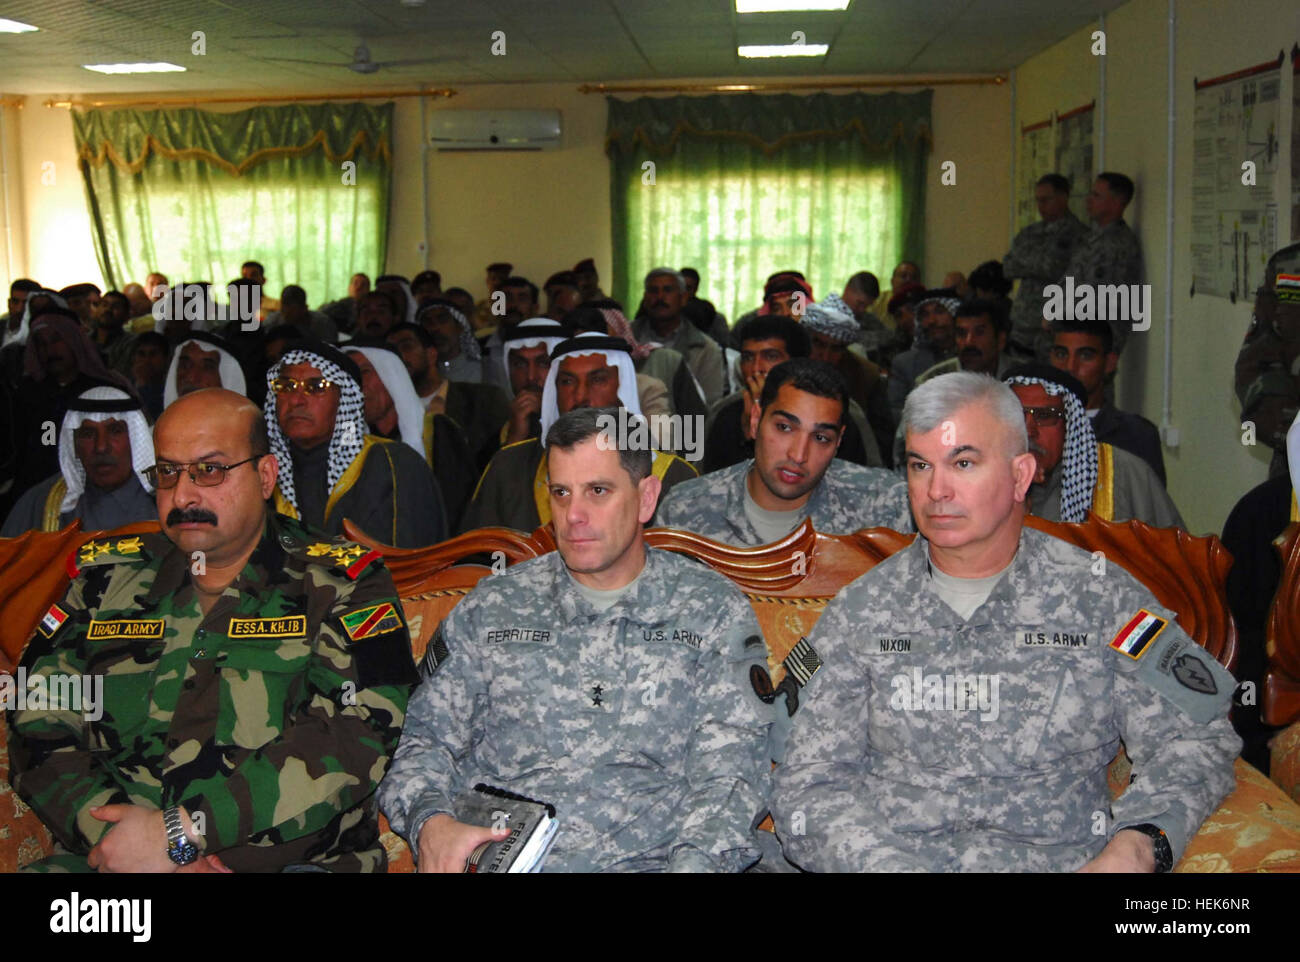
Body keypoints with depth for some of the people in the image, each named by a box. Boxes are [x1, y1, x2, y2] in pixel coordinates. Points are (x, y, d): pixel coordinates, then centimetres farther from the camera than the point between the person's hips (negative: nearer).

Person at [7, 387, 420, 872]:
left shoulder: (341, 586, 4)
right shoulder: (103, 579, 16)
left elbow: (356, 742, -9)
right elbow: (40, 729, 8)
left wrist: (177, 832, -14)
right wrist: (119, 834, -10)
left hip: (292, 859, -3)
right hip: (104, 856, 3)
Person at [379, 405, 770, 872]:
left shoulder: (715, 611, 8)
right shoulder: (491, 608, 14)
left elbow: (729, 769, 0)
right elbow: (427, 742, 14)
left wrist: (694, 861, -18)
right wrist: (430, 821, -8)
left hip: (648, 859, -1)